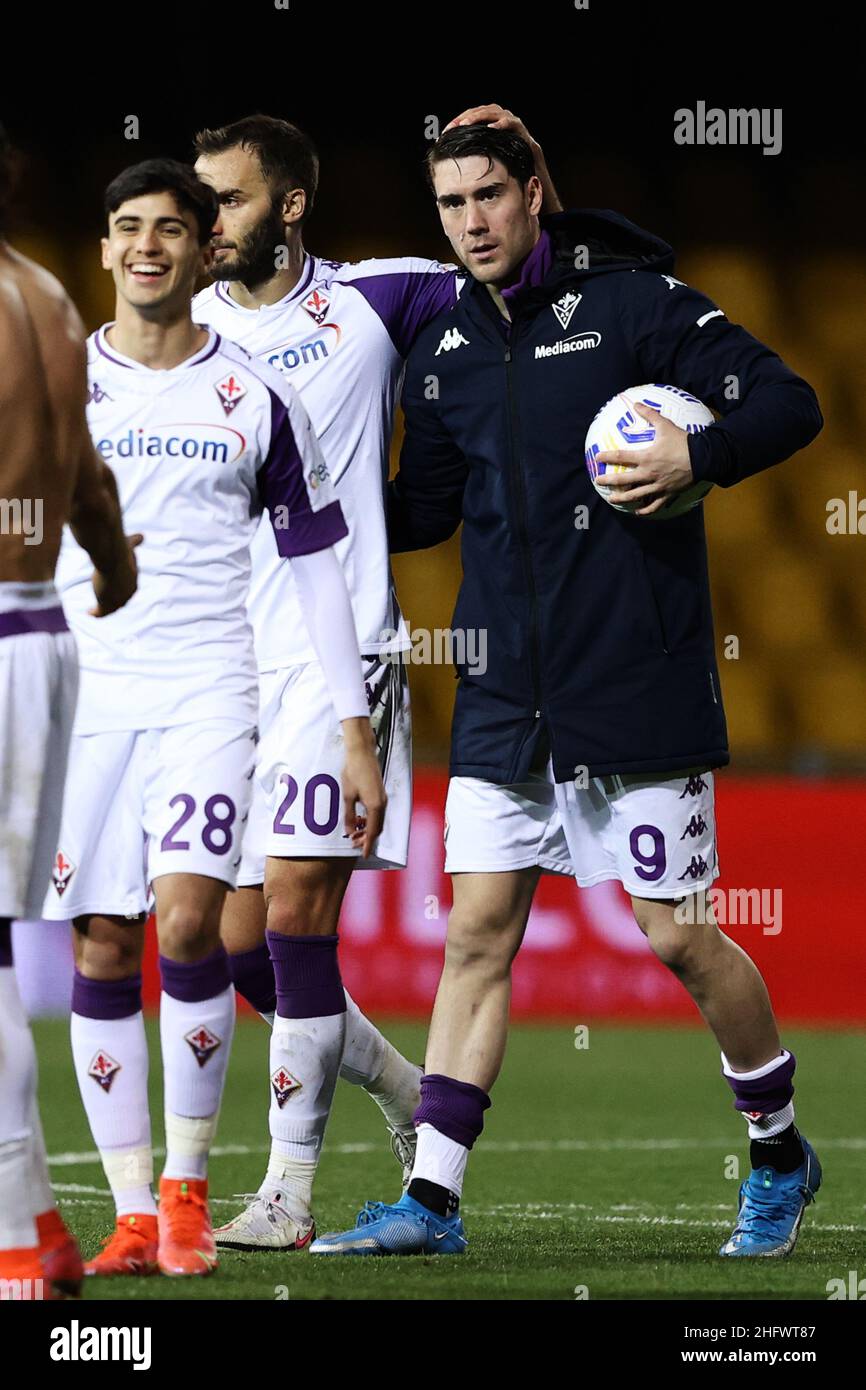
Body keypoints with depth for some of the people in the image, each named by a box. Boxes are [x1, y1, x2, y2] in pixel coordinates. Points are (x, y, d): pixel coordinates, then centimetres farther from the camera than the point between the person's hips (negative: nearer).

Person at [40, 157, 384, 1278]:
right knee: (101, 950, -2)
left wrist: (356, 733, 6)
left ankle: (187, 1188, -4)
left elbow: (315, 567, 10)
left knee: (187, 921, -18)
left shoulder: (255, 397, 6)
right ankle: (133, 1217, 3)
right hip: (79, 697, 1)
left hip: (207, 693, -1)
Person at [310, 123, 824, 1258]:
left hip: (638, 686, -5)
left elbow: (788, 404, -5)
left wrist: (697, 457, -22)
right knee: (478, 932, 0)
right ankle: (432, 1202, 0)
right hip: (505, 696, 5)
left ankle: (782, 1155, 20)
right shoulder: (445, 353, 10)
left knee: (676, 935, 0)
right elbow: (423, 509, 21)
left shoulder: (634, 301, -5)